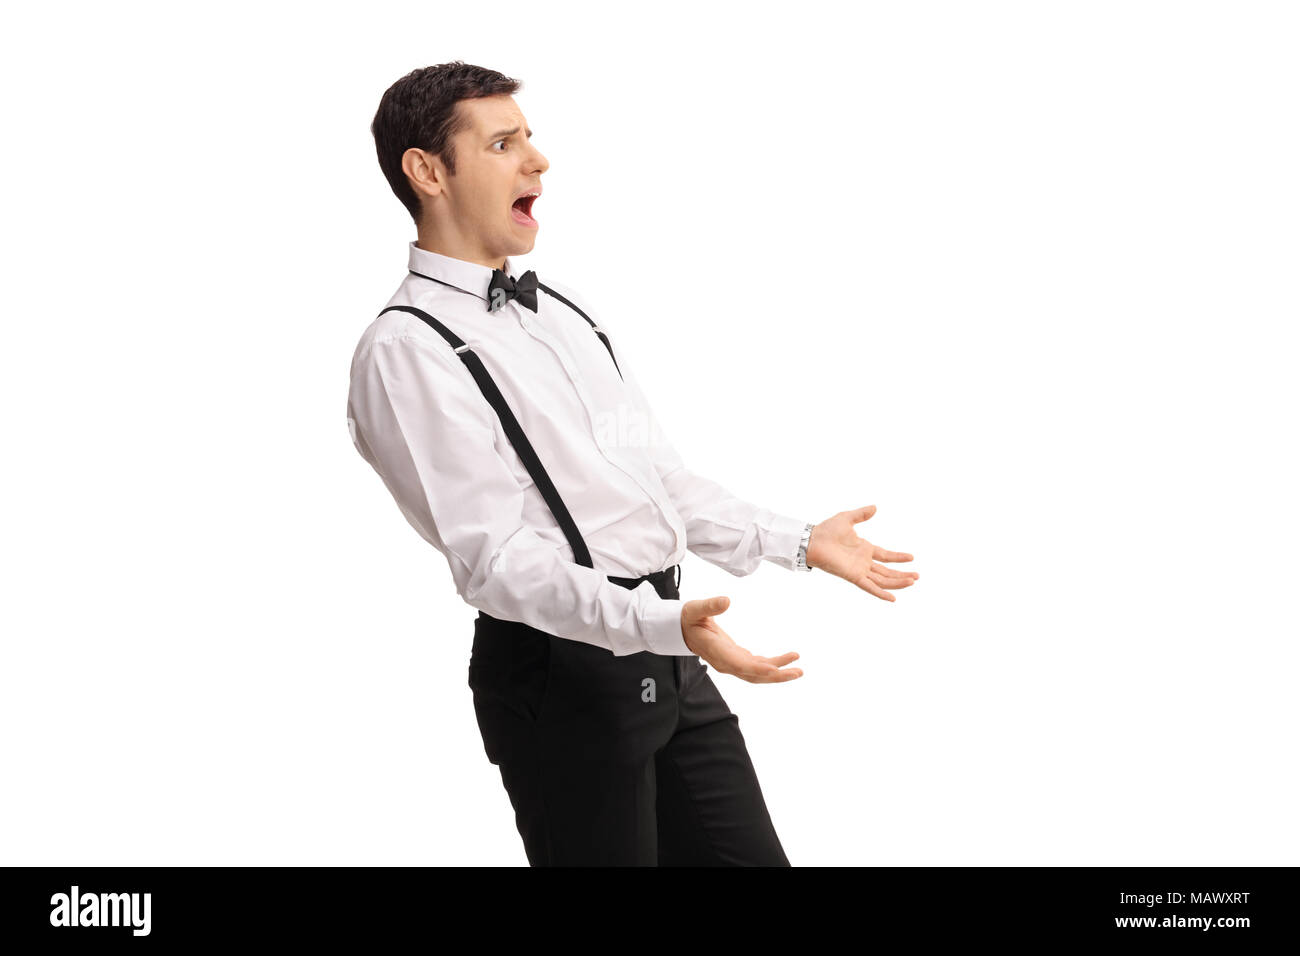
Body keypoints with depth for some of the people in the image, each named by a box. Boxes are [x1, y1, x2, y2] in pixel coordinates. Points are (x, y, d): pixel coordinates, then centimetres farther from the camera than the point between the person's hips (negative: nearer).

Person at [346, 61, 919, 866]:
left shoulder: (568, 308, 17)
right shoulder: (405, 352, -11)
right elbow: (497, 557, -19)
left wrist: (799, 542, 15)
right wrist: (664, 626, -31)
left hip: (666, 656, 8)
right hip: (565, 670, -8)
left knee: (751, 857, 10)